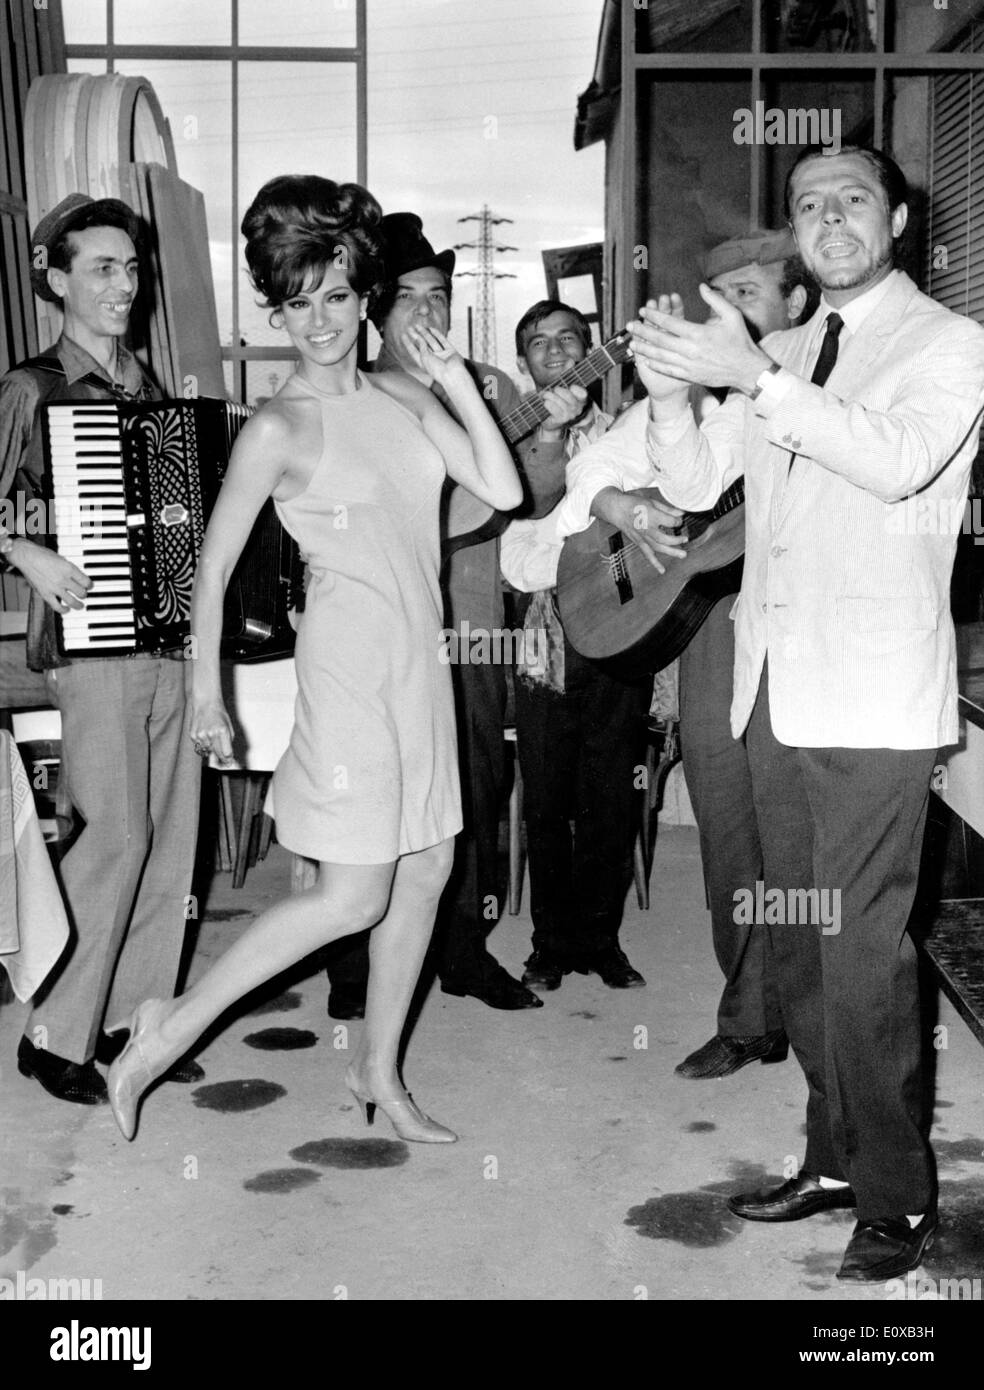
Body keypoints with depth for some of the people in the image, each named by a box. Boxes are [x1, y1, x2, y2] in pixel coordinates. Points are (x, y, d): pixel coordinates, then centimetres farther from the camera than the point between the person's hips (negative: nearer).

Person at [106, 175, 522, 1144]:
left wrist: (458, 382, -3)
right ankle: (168, 1031, 6)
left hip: (419, 657, 7)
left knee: (427, 872, 10)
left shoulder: (402, 400, 8)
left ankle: (379, 1072, 26)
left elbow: (504, 491, 3)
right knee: (352, 896, -8)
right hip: (346, 657, -7)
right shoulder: (279, 427, -9)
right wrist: (205, 694, -9)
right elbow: (213, 566, -7)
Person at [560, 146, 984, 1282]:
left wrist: (754, 378, -25)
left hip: (873, 697, -6)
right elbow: (694, 481, 10)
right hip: (772, 684, 7)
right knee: (795, 939, 13)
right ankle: (836, 1157, 28)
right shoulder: (783, 356, 18)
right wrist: (668, 389, -9)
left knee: (861, 950, -7)